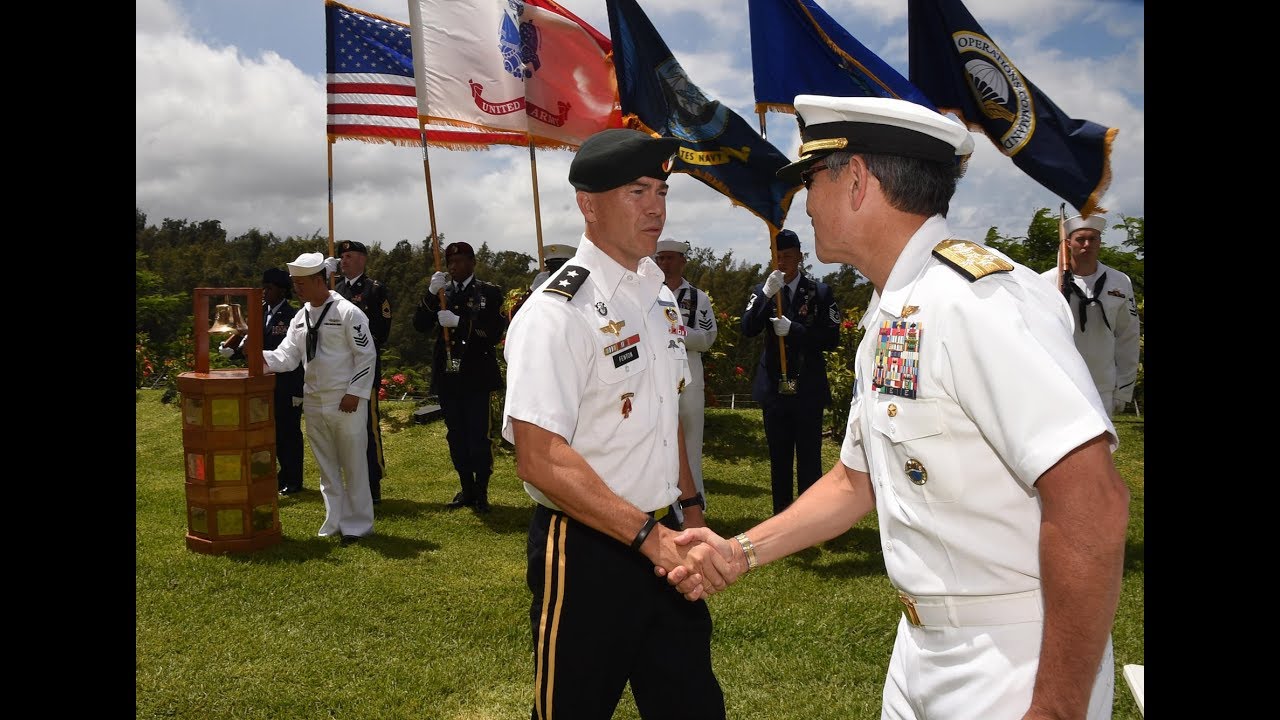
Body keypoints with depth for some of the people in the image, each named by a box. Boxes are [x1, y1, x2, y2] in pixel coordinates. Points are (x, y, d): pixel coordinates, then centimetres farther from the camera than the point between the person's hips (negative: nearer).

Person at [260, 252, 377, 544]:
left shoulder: (347, 312, -11)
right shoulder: (300, 317, 9)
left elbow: (367, 355, -12)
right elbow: (287, 357, 6)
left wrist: (354, 393, -15)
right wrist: (261, 356, -14)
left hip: (345, 403, -7)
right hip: (313, 402, 7)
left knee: (353, 464, 2)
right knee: (326, 467, 14)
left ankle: (358, 523, 13)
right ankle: (335, 522, 25)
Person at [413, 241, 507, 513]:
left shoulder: (490, 293, -1)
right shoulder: (440, 293, 11)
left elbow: (494, 334, -10)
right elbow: (420, 325, 0)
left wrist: (459, 321, -20)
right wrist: (431, 294, -13)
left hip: (475, 376, -4)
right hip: (447, 376, 4)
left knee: (478, 435, -3)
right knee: (456, 436, 10)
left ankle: (481, 493, 9)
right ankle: (467, 490, 21)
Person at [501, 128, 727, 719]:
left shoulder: (658, 295, 7)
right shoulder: (556, 313, -19)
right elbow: (541, 460, -24)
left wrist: (689, 509, 15)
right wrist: (650, 536, -25)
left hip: (659, 537, 7)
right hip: (585, 553, -7)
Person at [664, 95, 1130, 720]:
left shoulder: (973, 298, -23)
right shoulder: (885, 322, 6)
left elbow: (1091, 503, -28)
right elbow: (855, 481, 15)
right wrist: (741, 552, 7)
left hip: (1011, 669, -8)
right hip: (922, 646, 9)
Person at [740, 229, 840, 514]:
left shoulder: (821, 292, -1)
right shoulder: (762, 291, 5)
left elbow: (831, 338, -6)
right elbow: (748, 330, -8)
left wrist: (793, 329, -17)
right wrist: (766, 295, -20)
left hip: (808, 390, -2)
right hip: (774, 389, 3)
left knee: (809, 459, 1)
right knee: (779, 459, 12)